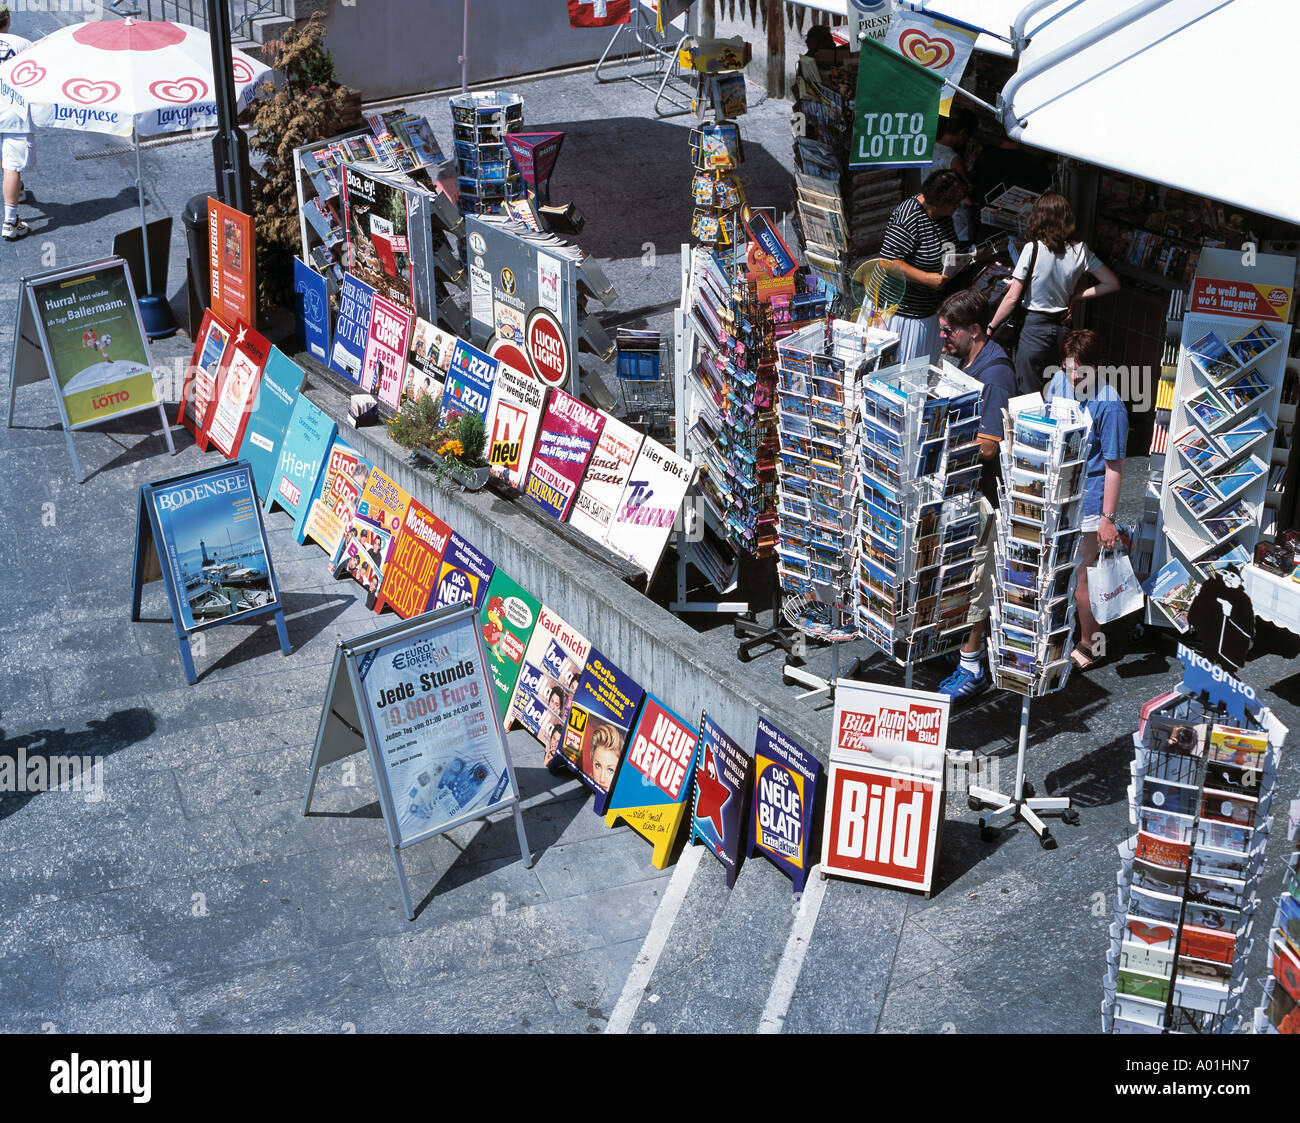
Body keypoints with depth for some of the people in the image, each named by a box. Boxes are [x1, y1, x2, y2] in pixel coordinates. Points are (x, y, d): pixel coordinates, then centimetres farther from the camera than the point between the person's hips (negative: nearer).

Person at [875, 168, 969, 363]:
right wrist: (927, 278, -30)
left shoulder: (943, 214, 5)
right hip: (902, 309, -9)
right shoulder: (908, 220, -25)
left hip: (930, 307, 9)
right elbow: (887, 262, -28)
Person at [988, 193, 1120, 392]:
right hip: (1063, 327, 5)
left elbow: (1012, 298, -12)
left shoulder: (1033, 249, -13)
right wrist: (1076, 297, 7)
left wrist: (990, 327, -1)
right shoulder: (1080, 251, -1)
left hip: (1035, 327, -5)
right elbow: (1113, 284, 2)